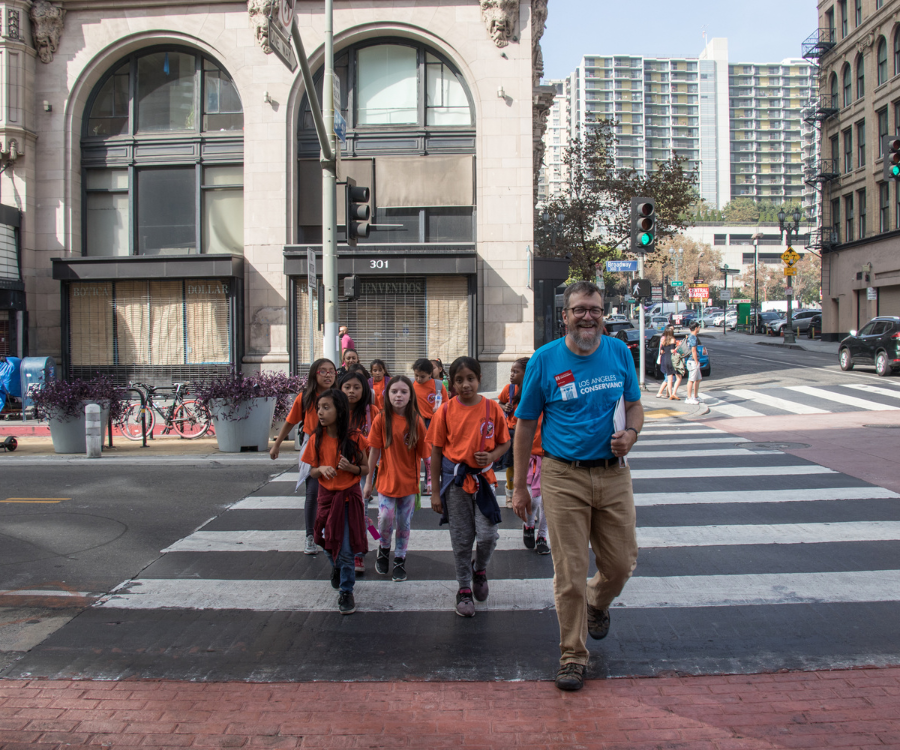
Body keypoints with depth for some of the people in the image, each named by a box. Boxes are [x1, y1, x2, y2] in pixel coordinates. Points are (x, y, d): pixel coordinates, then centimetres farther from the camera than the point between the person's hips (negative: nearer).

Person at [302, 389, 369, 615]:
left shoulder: (354, 439, -9)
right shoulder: (317, 440, -2)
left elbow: (366, 469, -1)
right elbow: (311, 471, 6)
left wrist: (351, 468, -20)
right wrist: (322, 469, -16)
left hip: (349, 497, -3)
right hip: (326, 496, 3)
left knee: (346, 548, -4)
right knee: (329, 544, 14)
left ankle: (346, 591, 9)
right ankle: (336, 567, 46)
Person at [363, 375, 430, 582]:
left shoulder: (416, 421, -5)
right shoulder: (381, 420, -6)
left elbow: (425, 451, -3)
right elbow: (374, 451, -2)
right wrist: (368, 481, 2)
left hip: (409, 481, 1)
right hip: (386, 479, -1)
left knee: (404, 524, 9)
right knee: (385, 519, -8)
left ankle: (400, 561, 26)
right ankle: (384, 549, 22)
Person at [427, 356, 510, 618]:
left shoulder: (492, 408, -3)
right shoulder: (446, 411, -4)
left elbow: (504, 442, 8)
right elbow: (436, 452, 0)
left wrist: (491, 456, -15)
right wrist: (435, 491, -1)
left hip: (482, 477, 0)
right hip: (455, 479, 0)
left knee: (487, 534, -6)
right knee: (461, 538, 8)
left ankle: (480, 569, 27)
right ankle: (464, 590, 24)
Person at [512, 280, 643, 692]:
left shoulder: (619, 352, 4)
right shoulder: (545, 360, -4)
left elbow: (634, 405, 15)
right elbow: (526, 424, 1)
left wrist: (630, 434, -9)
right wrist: (519, 486, 1)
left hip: (613, 474, 3)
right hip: (563, 477, -3)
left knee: (621, 561, 10)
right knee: (569, 571, 0)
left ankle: (597, 604, 44)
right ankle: (573, 655, 16)